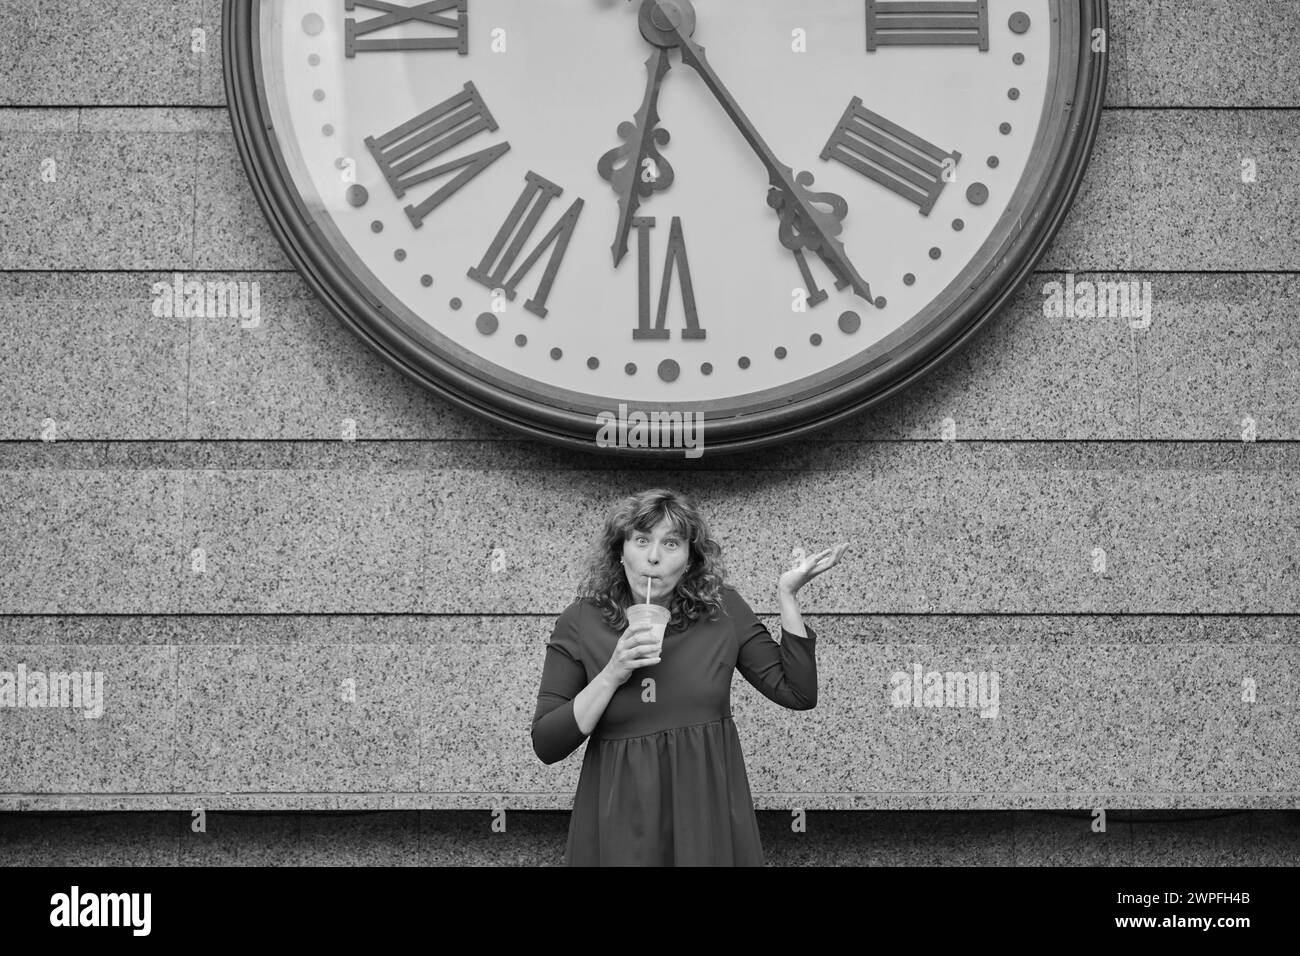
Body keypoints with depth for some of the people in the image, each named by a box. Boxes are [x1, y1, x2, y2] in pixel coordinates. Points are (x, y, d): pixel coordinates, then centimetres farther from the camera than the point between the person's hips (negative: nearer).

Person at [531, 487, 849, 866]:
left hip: (710, 811, 1)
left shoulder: (723, 609, 0)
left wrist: (787, 595, -3)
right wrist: (611, 675, -19)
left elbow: (798, 693, 2)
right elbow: (546, 745, -7)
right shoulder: (580, 621, -5)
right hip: (620, 817, -1)